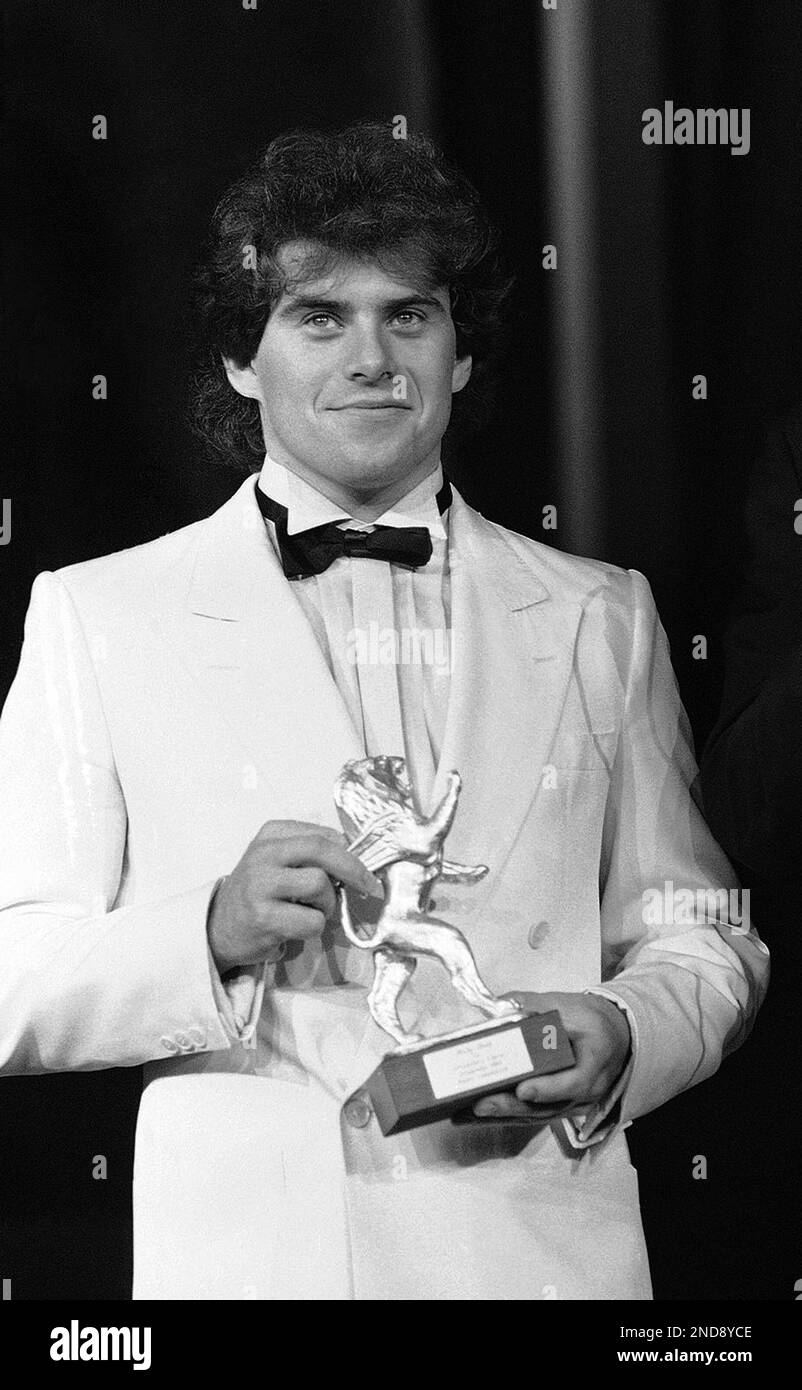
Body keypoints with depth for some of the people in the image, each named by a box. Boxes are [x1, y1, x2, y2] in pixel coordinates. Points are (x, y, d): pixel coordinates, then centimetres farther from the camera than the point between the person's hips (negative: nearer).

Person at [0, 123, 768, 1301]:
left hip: (541, 1247, 2)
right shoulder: (98, 616, 1)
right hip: (241, 1253, -2)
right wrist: (213, 932, -20)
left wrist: (622, 1037, -9)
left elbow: (702, 938, 11)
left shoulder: (600, 619, 9)